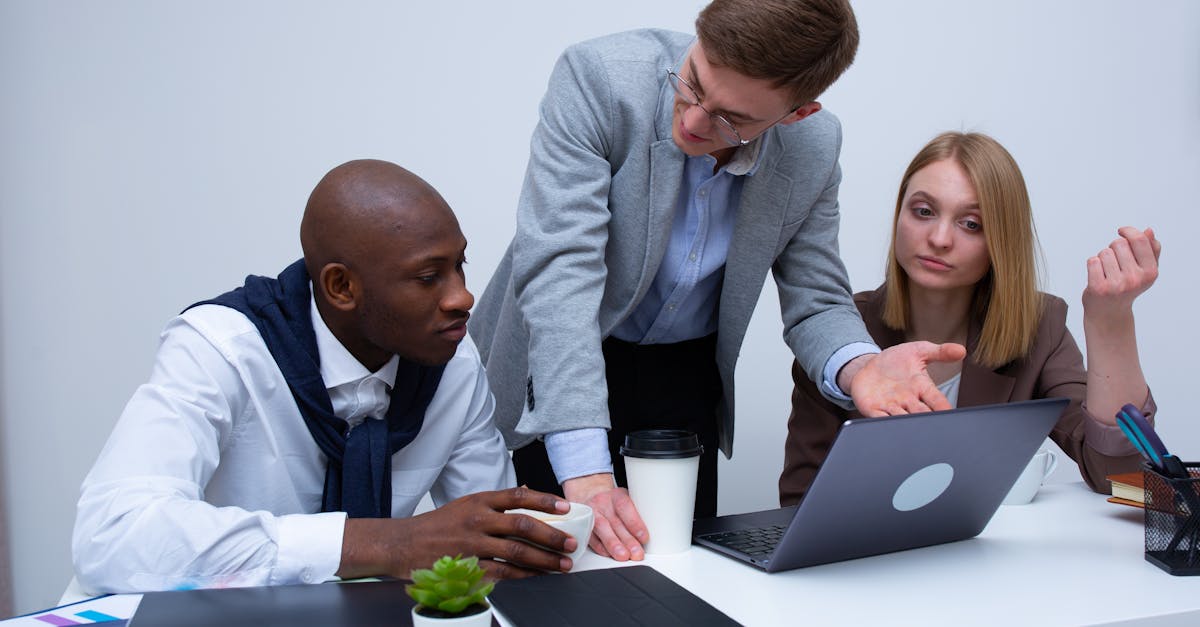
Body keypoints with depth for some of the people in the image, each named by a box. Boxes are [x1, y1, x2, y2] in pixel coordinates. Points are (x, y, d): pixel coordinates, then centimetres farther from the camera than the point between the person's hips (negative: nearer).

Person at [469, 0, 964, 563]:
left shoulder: (814, 148, -14)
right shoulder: (598, 77, -27)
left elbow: (816, 303, -5)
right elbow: (560, 267, -34)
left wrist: (858, 368, -31)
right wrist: (584, 473, -41)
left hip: (687, 376, 3)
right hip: (555, 364, -3)